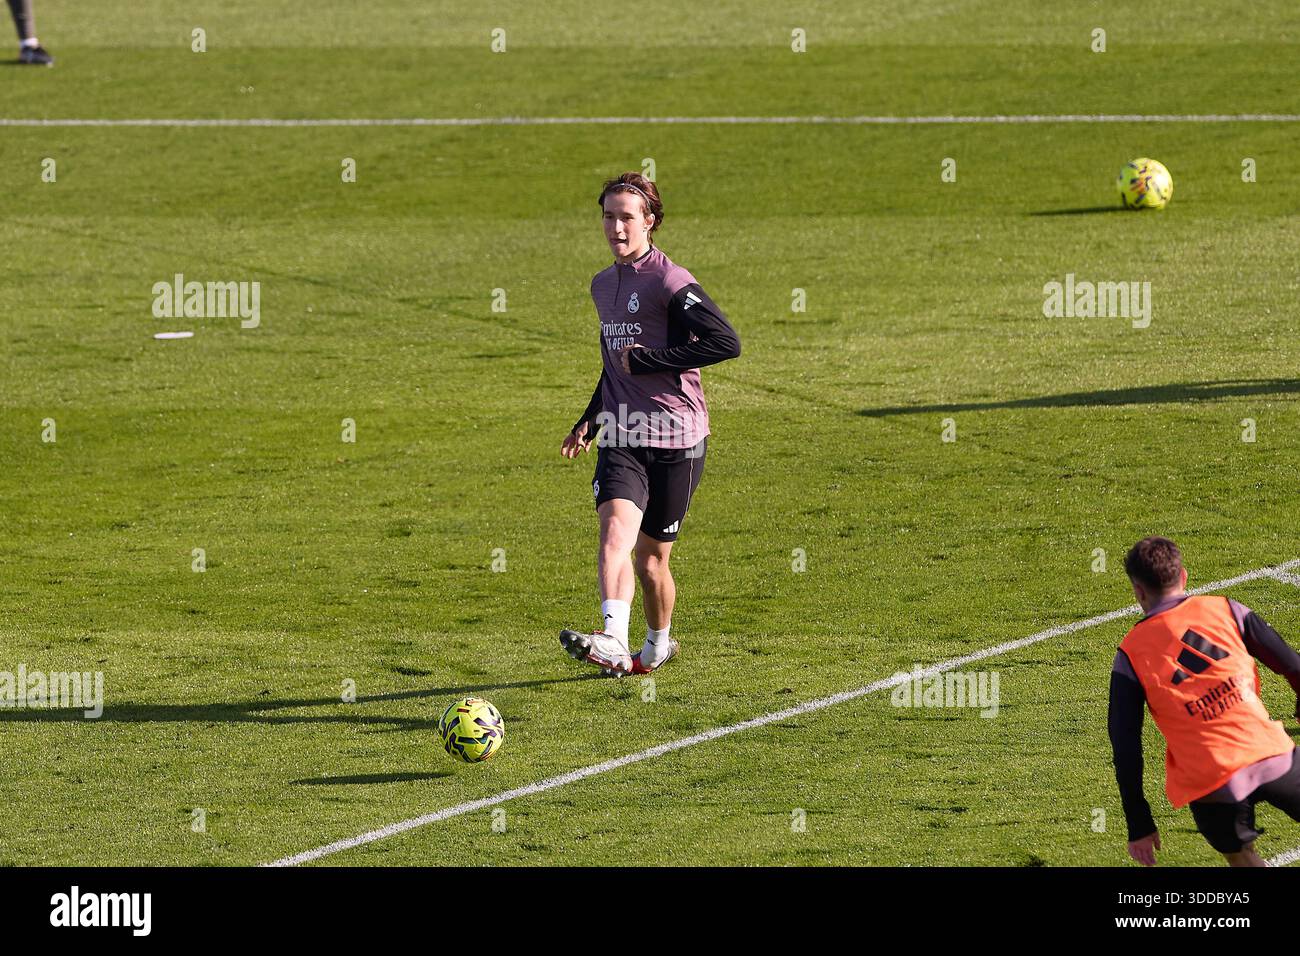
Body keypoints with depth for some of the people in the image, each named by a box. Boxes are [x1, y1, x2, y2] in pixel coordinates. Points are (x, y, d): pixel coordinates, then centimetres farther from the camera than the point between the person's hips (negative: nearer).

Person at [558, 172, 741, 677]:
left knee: (651, 556, 5)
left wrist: (646, 360, -17)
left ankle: (658, 645, 31)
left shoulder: (670, 282, -10)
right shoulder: (603, 285, 15)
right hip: (621, 437, 5)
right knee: (616, 529, -21)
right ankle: (614, 643, -38)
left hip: (676, 439, -5)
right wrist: (590, 420, 27)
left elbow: (726, 342, -20)